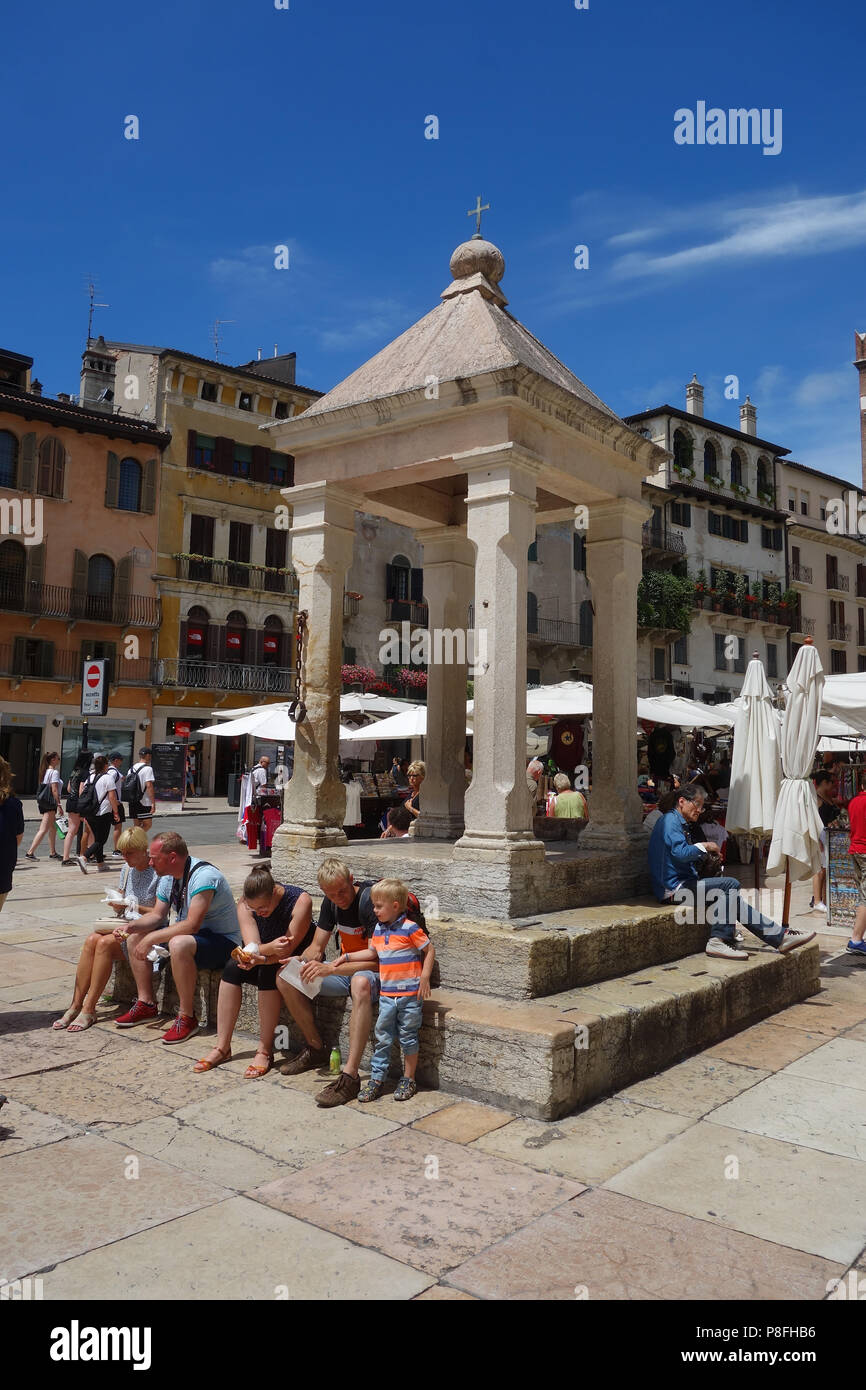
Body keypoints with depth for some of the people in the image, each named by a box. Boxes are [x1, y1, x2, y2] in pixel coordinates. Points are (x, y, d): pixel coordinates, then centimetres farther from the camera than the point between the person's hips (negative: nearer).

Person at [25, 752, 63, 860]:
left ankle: (53, 853, 22)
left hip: (43, 801, 10)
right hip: (50, 802, -10)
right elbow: (54, 790, -18)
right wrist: (59, 804, -17)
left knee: (53, 828, 16)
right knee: (43, 829, -9)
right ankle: (30, 852, -11)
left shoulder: (45, 771, 15)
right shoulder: (54, 772, -12)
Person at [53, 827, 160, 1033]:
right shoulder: (127, 869, 11)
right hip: (126, 925, 7)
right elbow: (120, 910, 16)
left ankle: (88, 1010, -20)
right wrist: (117, 904, -6)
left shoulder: (157, 872, -12)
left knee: (104, 943, -28)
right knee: (92, 940, -21)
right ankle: (76, 1006, -18)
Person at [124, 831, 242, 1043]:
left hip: (222, 941, -10)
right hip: (189, 934, 10)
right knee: (135, 937, 6)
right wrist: (131, 927, -11)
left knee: (179, 944, -38)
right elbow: (157, 915, 8)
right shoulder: (168, 877, 4)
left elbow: (192, 924, -32)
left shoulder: (203, 876, -26)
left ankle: (187, 1017, -23)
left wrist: (151, 938, -29)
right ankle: (146, 1004, 10)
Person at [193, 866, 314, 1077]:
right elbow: (253, 947, -23)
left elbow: (288, 949, -26)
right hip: (266, 959, 5)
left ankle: (265, 1051, -25)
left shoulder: (300, 900, -26)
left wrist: (260, 958, -42)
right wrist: (271, 947, -45)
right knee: (232, 969, -22)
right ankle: (222, 1047, -15)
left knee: (268, 972, -32)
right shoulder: (245, 904, -14)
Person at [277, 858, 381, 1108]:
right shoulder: (331, 903, 1)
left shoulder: (369, 901, -24)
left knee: (360, 983, -43)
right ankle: (316, 1049, 9)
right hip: (346, 968, 8)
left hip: (375, 974, -8)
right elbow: (316, 947, 6)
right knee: (285, 978, -5)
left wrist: (332, 969, -36)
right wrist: (300, 962, -17)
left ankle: (350, 1076, -41)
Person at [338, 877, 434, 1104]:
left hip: (409, 994, -5)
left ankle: (408, 1080, 20)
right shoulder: (378, 929, 7)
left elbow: (430, 950, -8)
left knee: (408, 1038, 7)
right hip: (387, 994, 6)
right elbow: (373, 953, 22)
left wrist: (424, 977, -13)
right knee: (382, 1038, 8)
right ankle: (376, 1079, 16)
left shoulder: (410, 928, -14)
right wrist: (347, 957, 18)